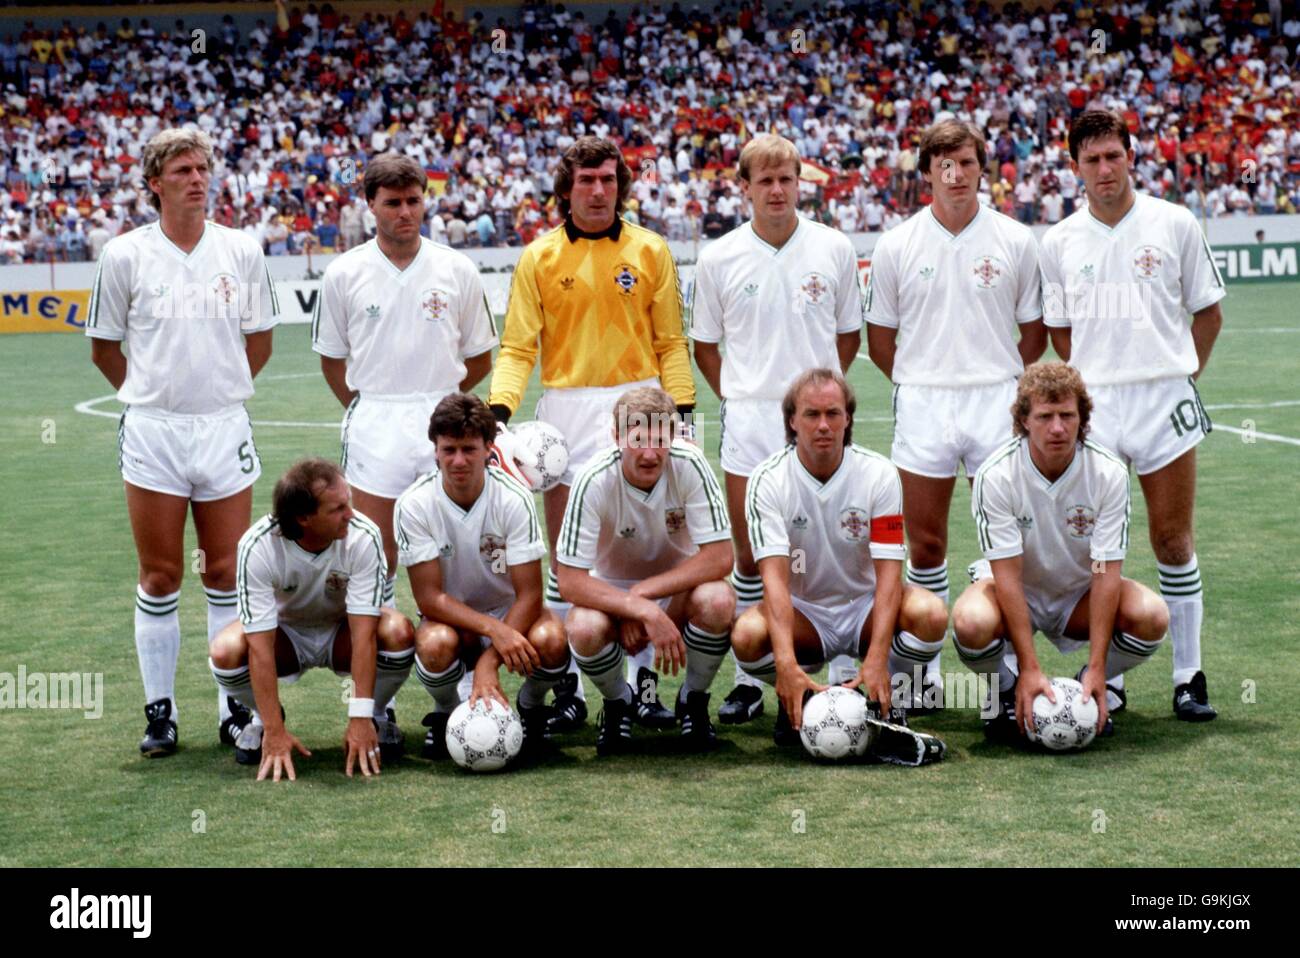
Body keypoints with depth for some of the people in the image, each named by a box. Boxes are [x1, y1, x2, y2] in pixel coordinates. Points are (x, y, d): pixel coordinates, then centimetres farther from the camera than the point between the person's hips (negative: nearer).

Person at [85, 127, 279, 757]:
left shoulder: (242, 252, 4)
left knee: (227, 575, 4)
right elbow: (104, 349, 9)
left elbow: (259, 339, 14)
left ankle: (235, 709, 12)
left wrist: (217, 391, 11)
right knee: (160, 577, 4)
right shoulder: (124, 255, -1)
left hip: (225, 430, 1)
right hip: (152, 433, -1)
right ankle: (160, 713, 12)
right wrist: (152, 396, 9)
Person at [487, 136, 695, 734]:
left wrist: (682, 412, -2)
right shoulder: (539, 258, 4)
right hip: (566, 409, 0)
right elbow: (518, 348, 2)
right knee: (566, 558, 3)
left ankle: (643, 679, 8)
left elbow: (671, 342, 7)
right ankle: (568, 688, 9)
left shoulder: (650, 251, 5)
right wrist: (500, 410, -12)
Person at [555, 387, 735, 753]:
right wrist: (645, 612, -37)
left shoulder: (689, 465, -20)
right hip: (612, 594, -1)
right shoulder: (595, 481, -23)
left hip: (680, 589, 1)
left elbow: (719, 558, -22)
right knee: (583, 629, -35)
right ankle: (618, 702, 1)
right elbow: (569, 582, -25)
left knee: (717, 600, -34)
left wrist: (643, 593, -28)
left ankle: (694, 699, -3)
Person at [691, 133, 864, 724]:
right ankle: (749, 680, 12)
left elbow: (849, 333, 13)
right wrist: (737, 396, 5)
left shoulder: (834, 249, 2)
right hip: (747, 418, 1)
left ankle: (847, 672, 8)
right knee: (749, 556, 4)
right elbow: (704, 344, 12)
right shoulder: (719, 259, 2)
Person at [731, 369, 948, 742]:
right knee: (746, 635, -32)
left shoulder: (879, 473, -12)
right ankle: (795, 698, 1)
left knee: (930, 613, -30)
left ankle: (889, 698, -1)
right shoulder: (768, 478, -14)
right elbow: (774, 575, -25)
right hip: (802, 615, 0)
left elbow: (888, 572, -18)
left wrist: (876, 659, -33)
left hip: (866, 610, 1)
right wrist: (786, 663, -39)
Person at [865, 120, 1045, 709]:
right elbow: (879, 340, 10)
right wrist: (920, 384, 7)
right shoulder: (896, 247, 2)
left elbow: (1034, 332, 11)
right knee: (924, 544, 4)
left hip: (998, 405, 0)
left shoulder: (1015, 241, 2)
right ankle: (924, 663, 15)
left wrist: (999, 383, 7)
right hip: (922, 406, 0)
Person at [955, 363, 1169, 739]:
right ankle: (1008, 691, -1)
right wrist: (1030, 668, -31)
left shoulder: (1109, 472, -19)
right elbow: (1008, 576, -25)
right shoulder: (996, 475, -23)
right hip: (1017, 593, -2)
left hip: (1080, 594, 2)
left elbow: (1106, 574, -20)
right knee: (971, 622, -36)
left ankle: (1093, 685, 2)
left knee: (1151, 616, -28)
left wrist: (1097, 669, -27)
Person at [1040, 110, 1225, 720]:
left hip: (1165, 399, -1)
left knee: (1173, 540, 2)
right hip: (1091, 403, 1)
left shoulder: (1174, 224, 1)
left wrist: (1179, 373, 7)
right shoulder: (1059, 242, 5)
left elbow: (1208, 312, 9)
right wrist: (1100, 376, 6)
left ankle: (1189, 677, 10)